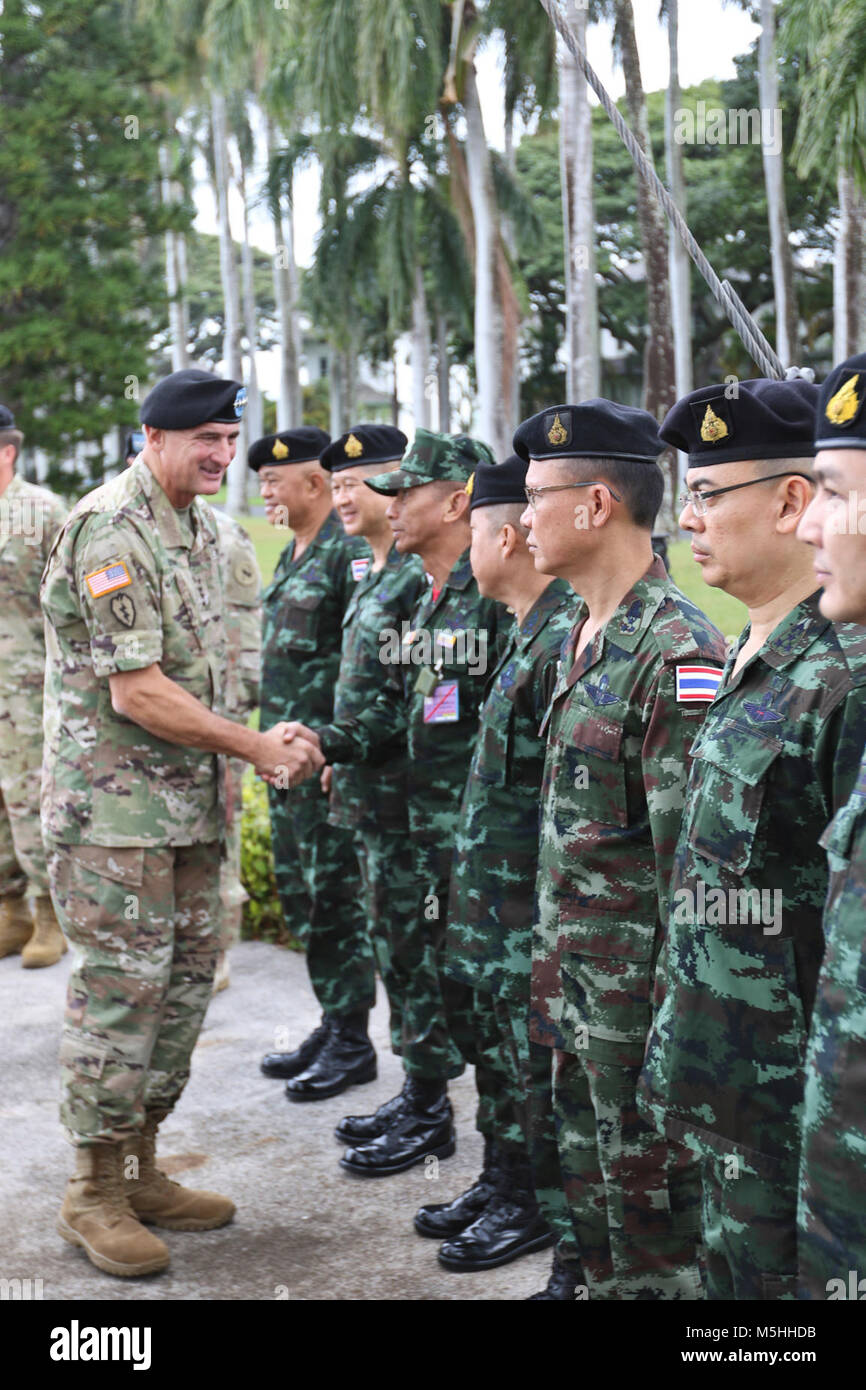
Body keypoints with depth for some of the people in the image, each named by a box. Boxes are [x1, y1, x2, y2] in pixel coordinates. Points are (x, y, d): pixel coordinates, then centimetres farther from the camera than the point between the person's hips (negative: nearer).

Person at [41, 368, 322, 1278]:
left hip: (187, 801, 9)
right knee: (122, 988, -4)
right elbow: (135, 692, -21)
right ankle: (94, 1194, 11)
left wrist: (224, 771, 13)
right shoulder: (110, 529, -17)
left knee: (184, 979, 12)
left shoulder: (196, 527, 13)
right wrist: (258, 747, -16)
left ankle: (141, 1172, 25)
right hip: (114, 807, -9)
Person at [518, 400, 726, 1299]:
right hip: (574, 971, 9)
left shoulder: (676, 652, -20)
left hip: (636, 986, -9)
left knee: (647, 1183, 4)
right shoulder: (582, 637, 10)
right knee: (584, 1156, 20)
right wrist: (550, 956, 17)